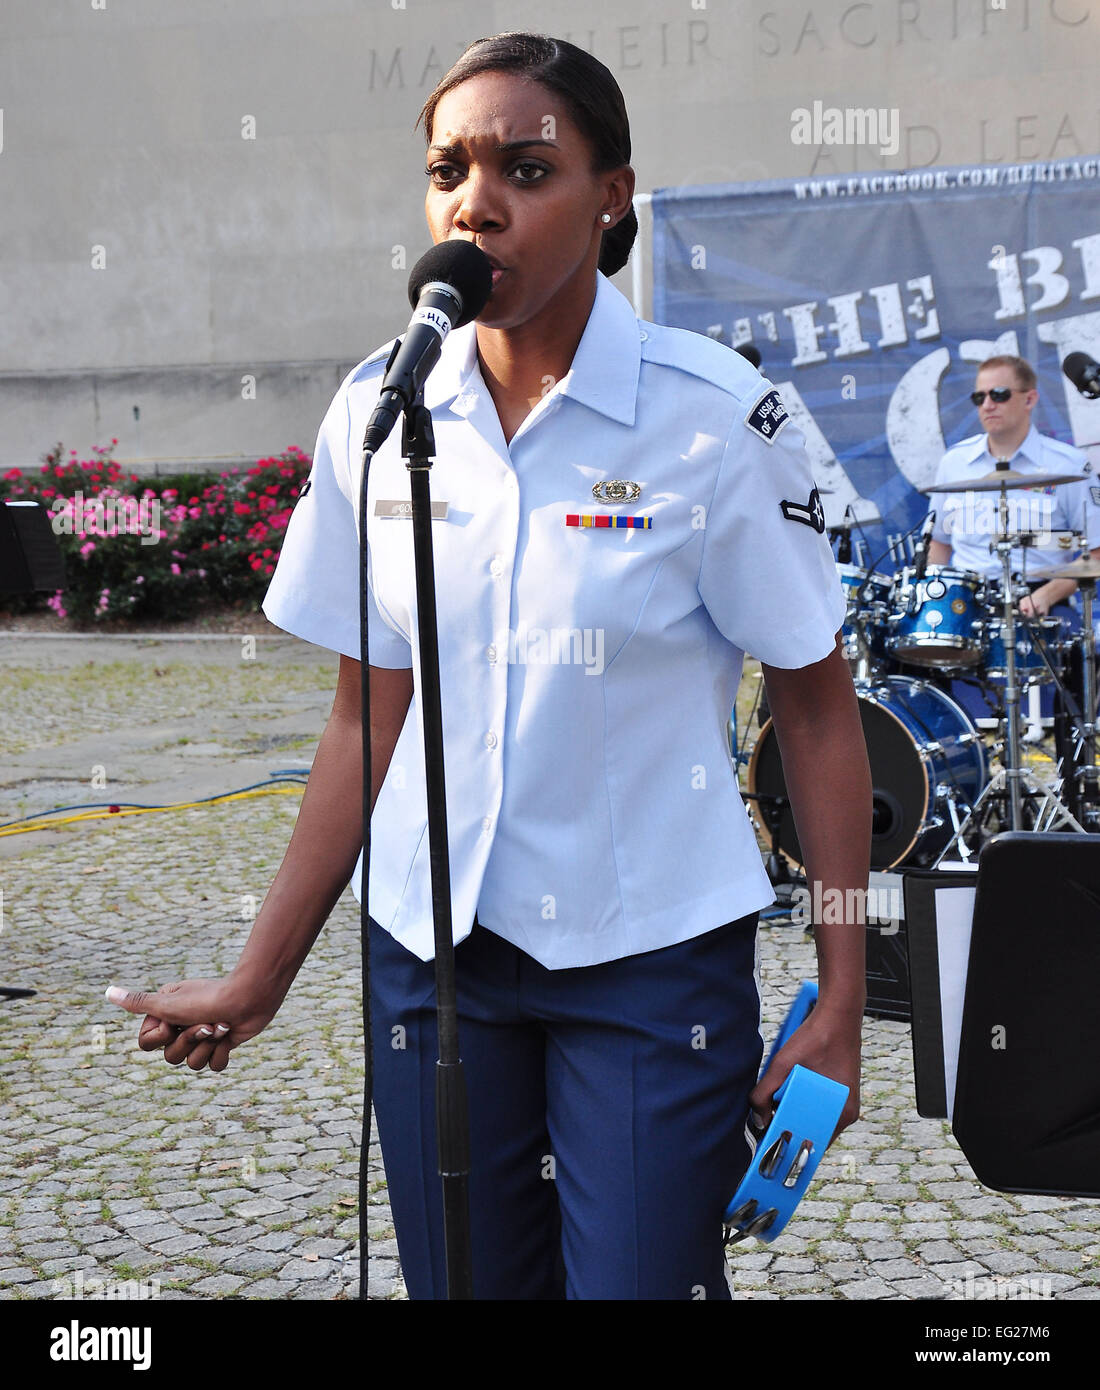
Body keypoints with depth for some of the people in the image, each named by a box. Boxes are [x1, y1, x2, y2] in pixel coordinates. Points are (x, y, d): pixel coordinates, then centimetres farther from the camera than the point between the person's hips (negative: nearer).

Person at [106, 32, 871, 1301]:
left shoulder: (712, 415, -11)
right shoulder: (378, 412, 0)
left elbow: (817, 709, -5)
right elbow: (371, 721, 5)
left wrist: (840, 999, -8)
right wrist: (259, 979, 7)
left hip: (653, 957, -3)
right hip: (432, 948, 4)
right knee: (461, 1283, 14)